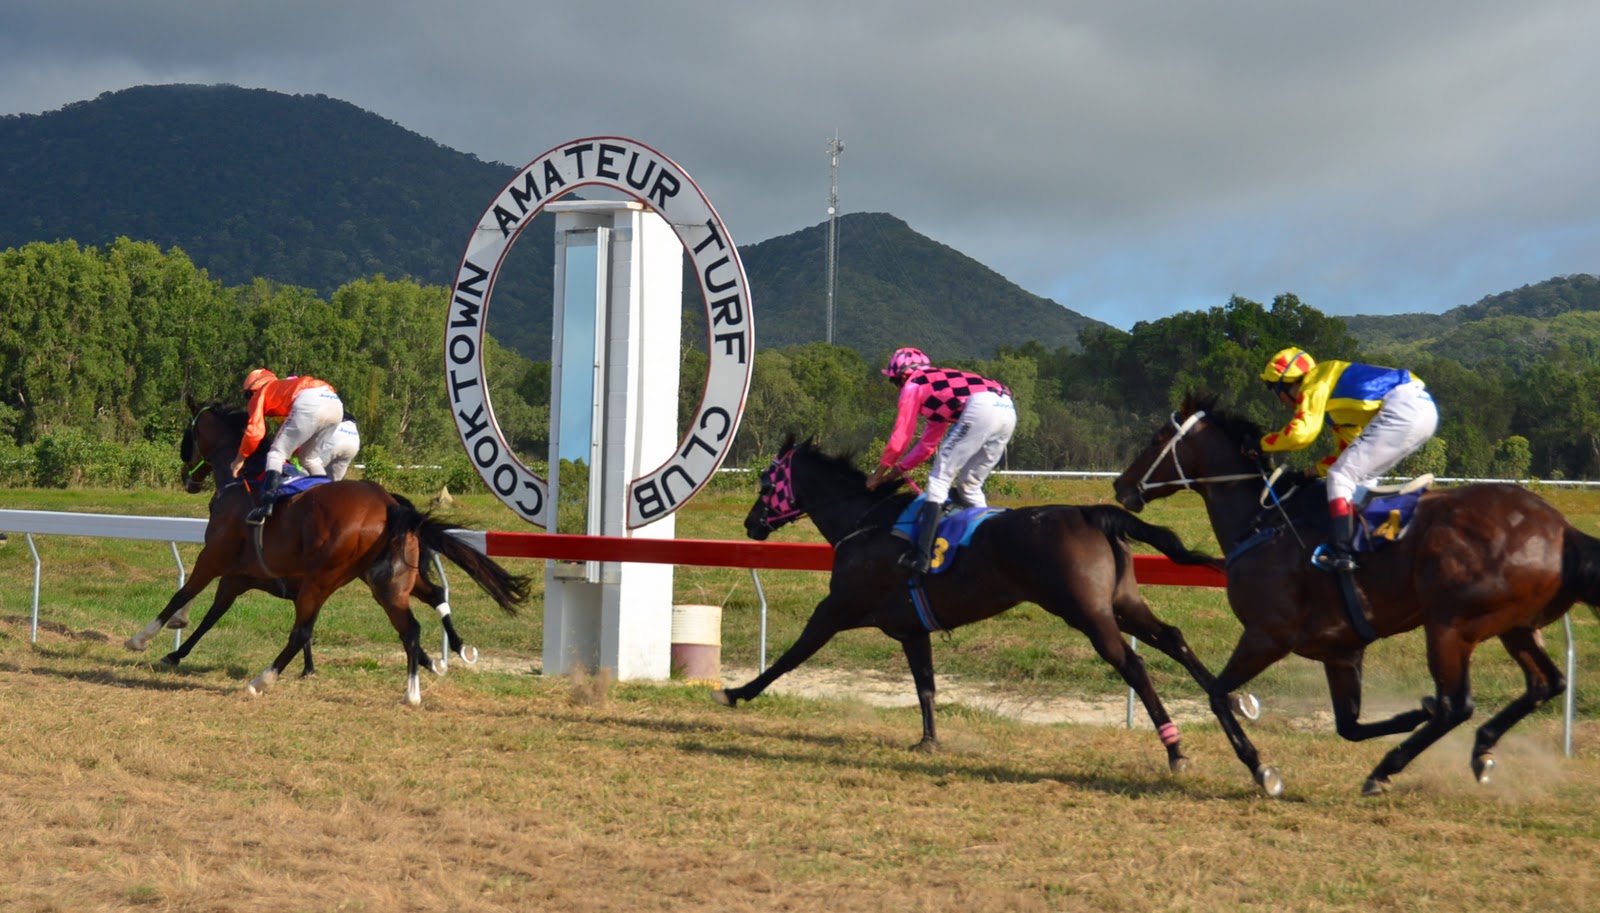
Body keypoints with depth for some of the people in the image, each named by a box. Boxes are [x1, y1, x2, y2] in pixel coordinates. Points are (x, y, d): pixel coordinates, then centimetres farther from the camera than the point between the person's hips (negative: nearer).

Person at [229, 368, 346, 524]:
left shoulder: (260, 394, 22)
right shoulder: (283, 389, 42)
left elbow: (255, 432, 10)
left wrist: (240, 459, 21)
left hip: (309, 404, -7)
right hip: (336, 405, 7)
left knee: (277, 453, 1)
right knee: (311, 460, 24)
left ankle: (266, 506, -15)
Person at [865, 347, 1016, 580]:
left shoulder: (912, 385, 14)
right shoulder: (938, 389, 37)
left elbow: (899, 440, 15)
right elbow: (927, 444, 39)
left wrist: (878, 475, 27)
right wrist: (897, 470, 39)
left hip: (981, 409, -8)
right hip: (1008, 411, 8)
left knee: (939, 479, -3)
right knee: (969, 485, 21)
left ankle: (921, 556, -12)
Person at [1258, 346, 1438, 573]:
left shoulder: (1314, 381, 3)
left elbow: (1301, 432, -8)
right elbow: (1351, 447, 33)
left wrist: (1262, 443, 5)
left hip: (1402, 408, -10)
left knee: (1341, 477, -7)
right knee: (1362, 479, 22)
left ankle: (1342, 552, -16)